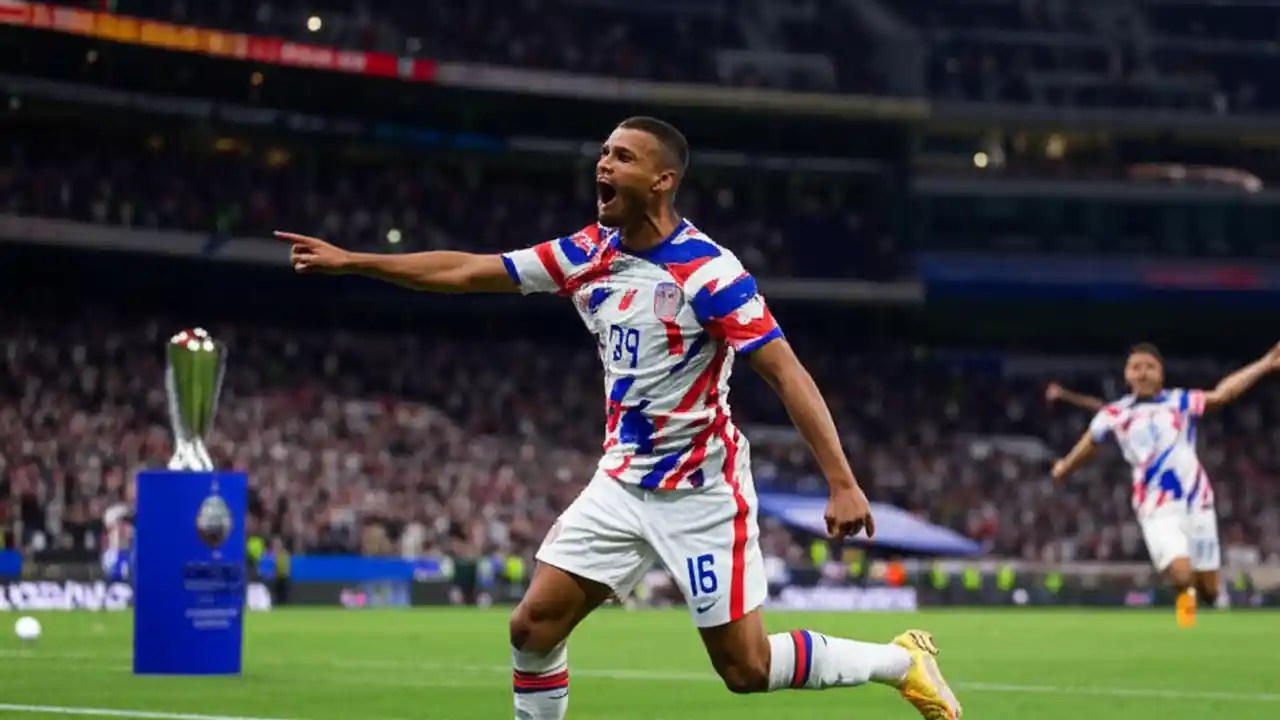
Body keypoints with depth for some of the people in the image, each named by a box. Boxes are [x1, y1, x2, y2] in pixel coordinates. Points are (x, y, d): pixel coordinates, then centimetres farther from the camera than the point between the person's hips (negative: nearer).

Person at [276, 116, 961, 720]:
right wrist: (351, 261, 6)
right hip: (622, 483, 6)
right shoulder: (589, 254, 1)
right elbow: (467, 270, 7)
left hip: (701, 491, -6)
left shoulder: (708, 272, -19)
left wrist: (842, 483, -28)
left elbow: (786, 373, -21)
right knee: (533, 626, -3)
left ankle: (903, 660, 17)